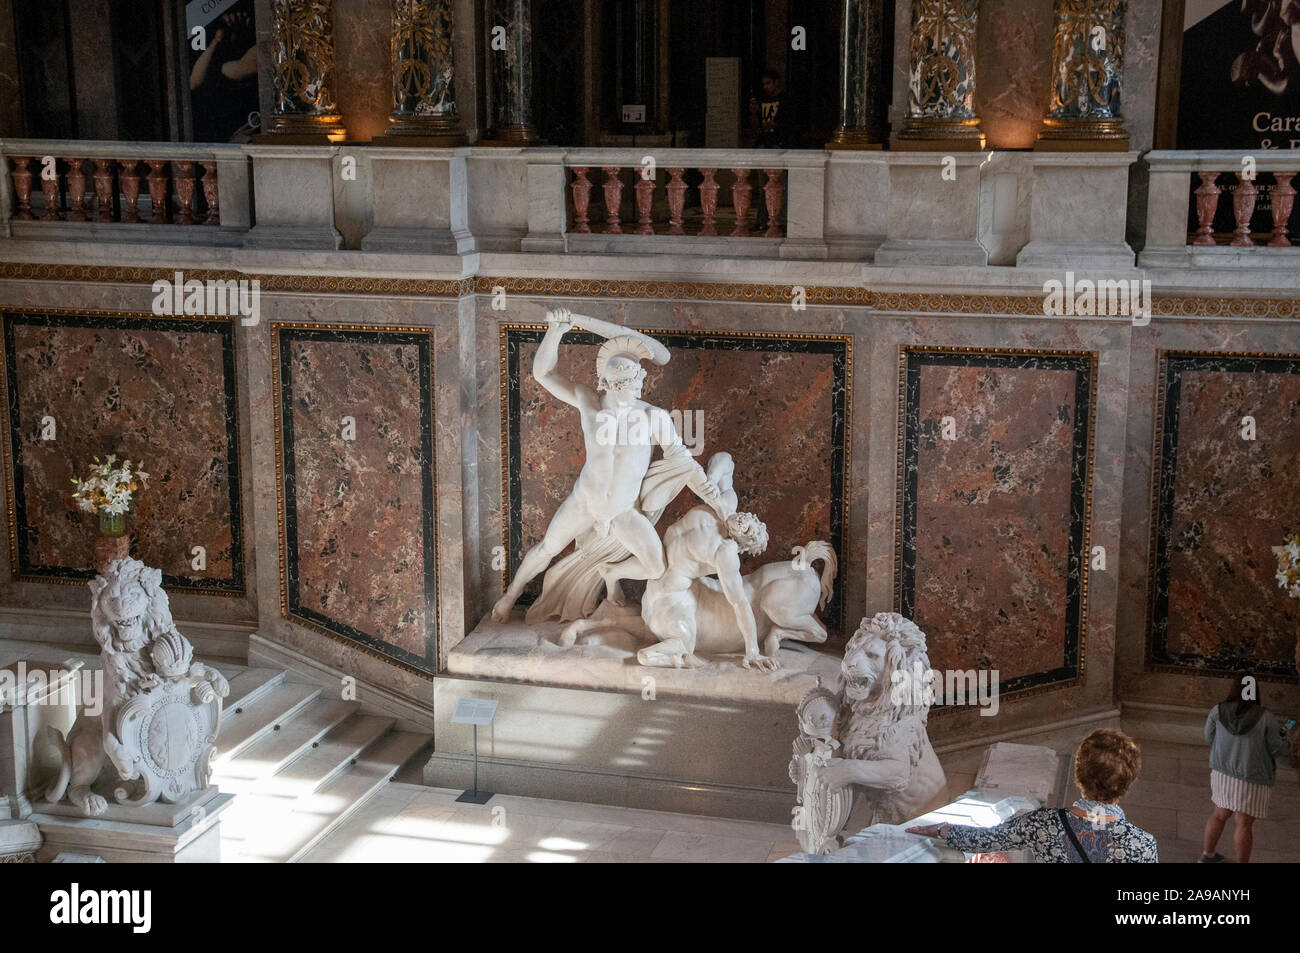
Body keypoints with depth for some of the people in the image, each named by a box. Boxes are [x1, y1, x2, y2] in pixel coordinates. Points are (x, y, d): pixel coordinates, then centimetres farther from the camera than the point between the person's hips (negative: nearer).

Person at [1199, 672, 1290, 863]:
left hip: (1222, 772, 4)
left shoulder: (1218, 711, -8)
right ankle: (1241, 862, 15)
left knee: (1219, 815, 21)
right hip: (1252, 778, -4)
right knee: (1244, 824, 5)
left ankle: (1207, 855, 33)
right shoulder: (1266, 718, -18)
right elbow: (1276, 748, -9)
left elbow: (1209, 737, 6)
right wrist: (1282, 734, 10)